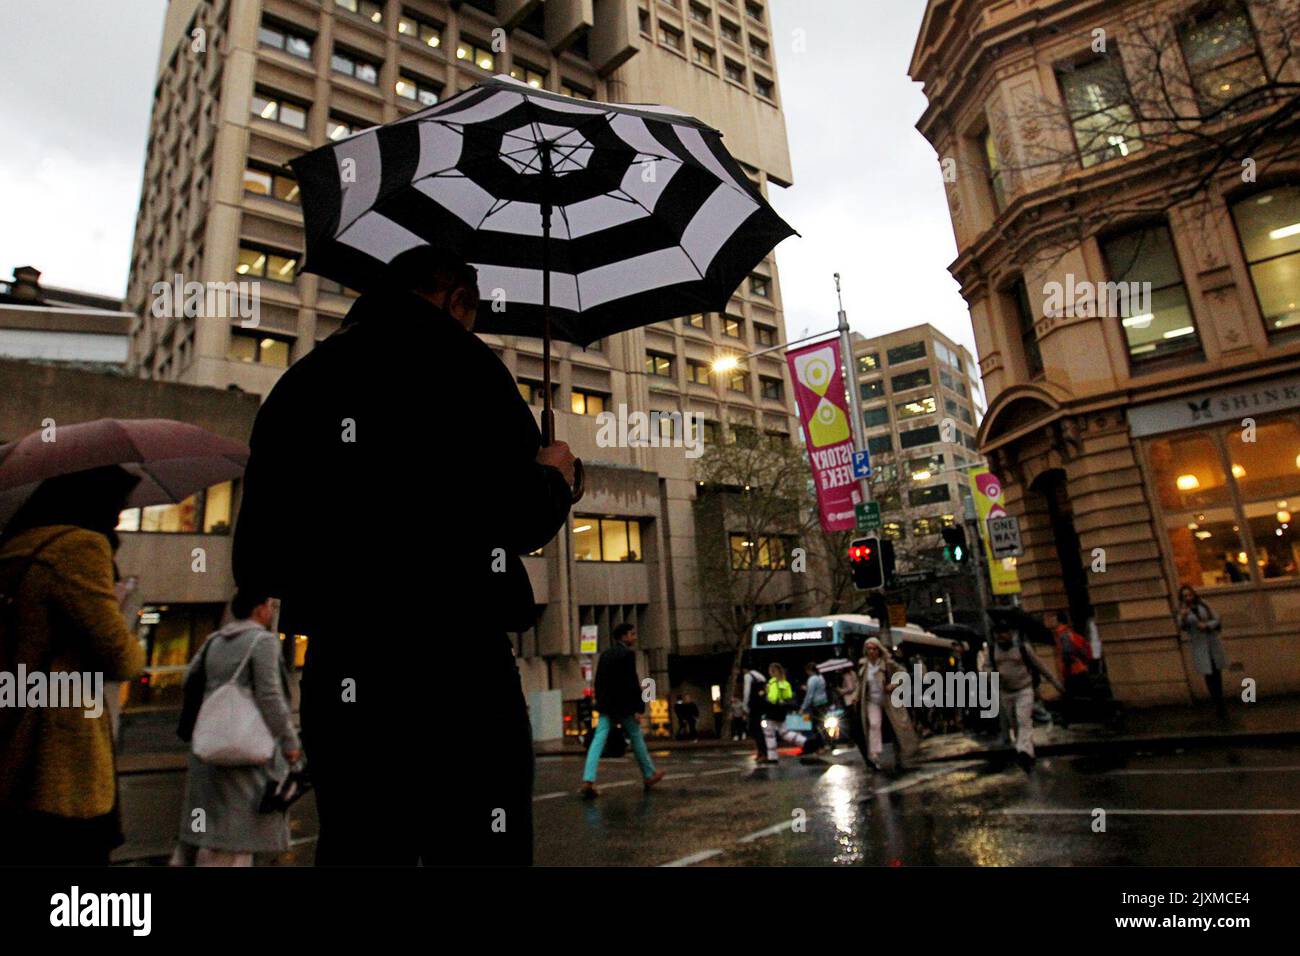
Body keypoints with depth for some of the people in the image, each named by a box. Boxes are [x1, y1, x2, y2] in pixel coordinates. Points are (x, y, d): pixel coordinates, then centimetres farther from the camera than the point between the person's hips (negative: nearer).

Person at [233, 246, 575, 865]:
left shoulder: (300, 379, 12)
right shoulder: (457, 362, -5)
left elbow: (256, 559, 13)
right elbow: (521, 519, -12)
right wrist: (554, 477, 8)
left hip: (336, 680, 7)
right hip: (454, 673, -6)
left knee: (356, 847, 17)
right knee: (479, 849, 5)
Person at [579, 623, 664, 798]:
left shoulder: (605, 654, 12)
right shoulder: (627, 653, -10)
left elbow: (598, 681, 15)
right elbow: (632, 683, -16)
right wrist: (639, 708, -13)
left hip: (606, 705, 6)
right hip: (623, 705, -6)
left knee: (599, 739, -3)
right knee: (636, 738, 10)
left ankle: (588, 780, -15)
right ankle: (649, 775, 24)